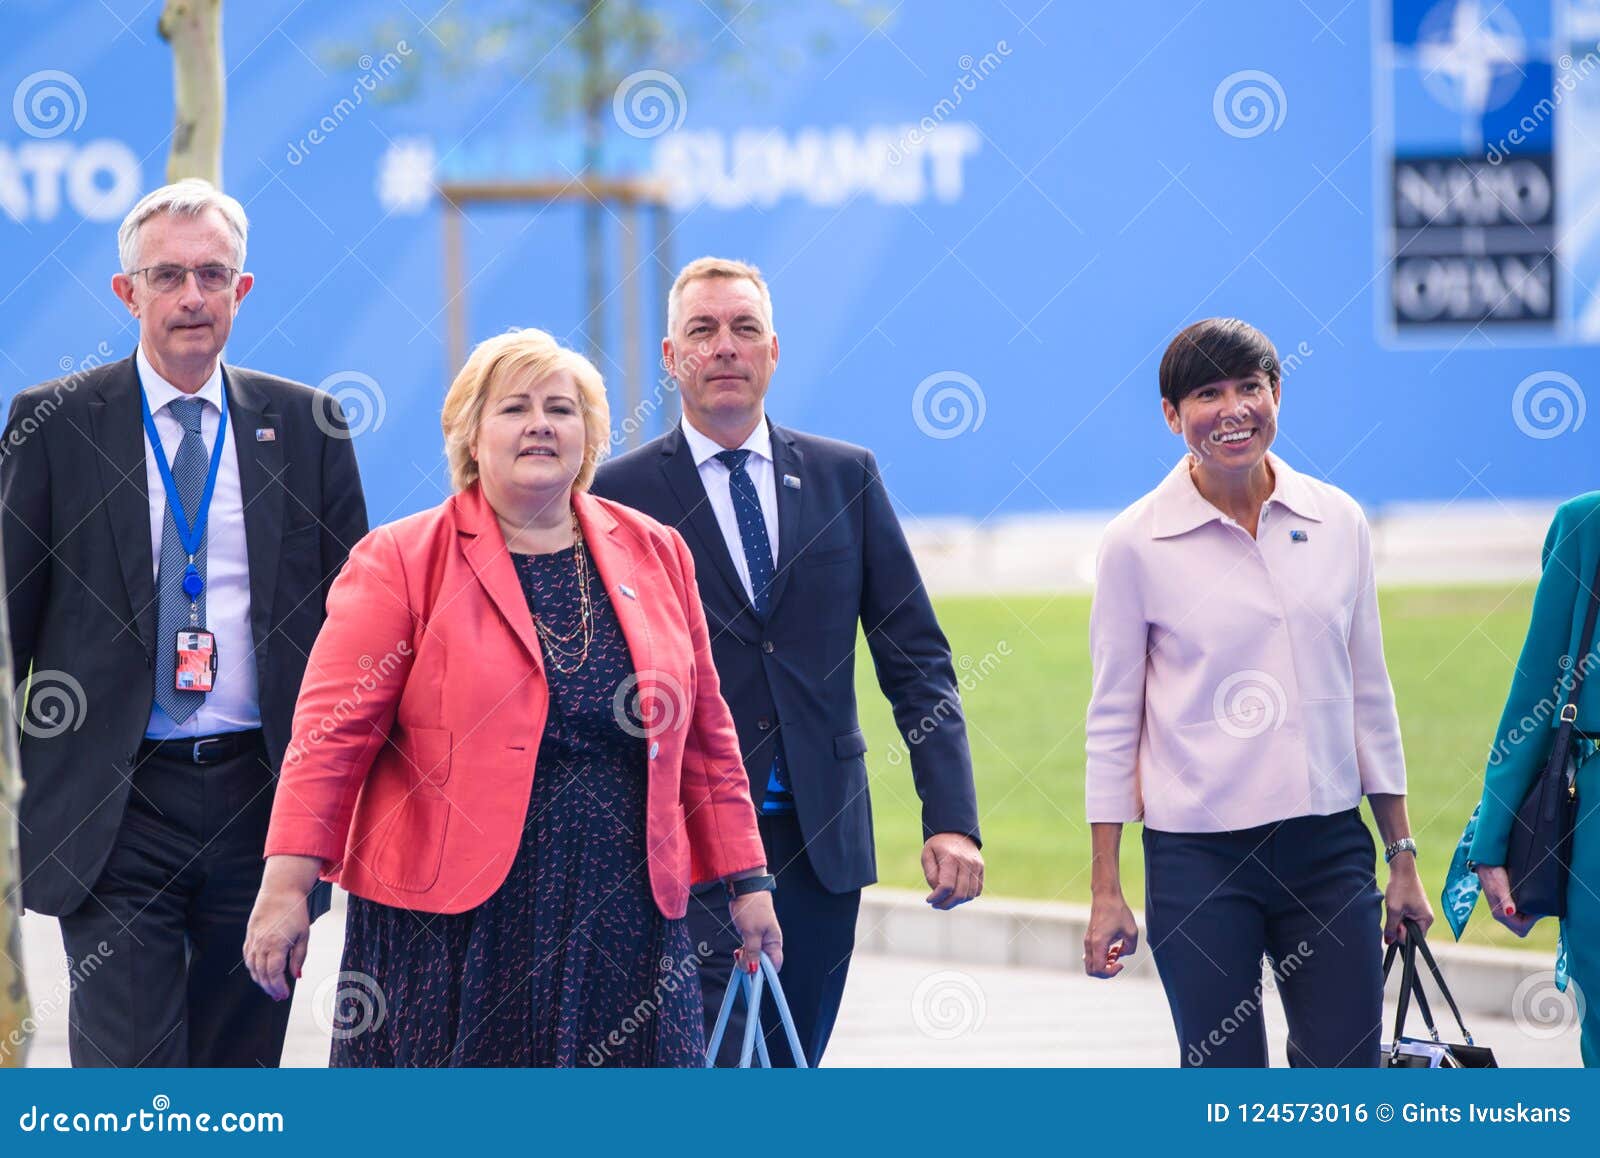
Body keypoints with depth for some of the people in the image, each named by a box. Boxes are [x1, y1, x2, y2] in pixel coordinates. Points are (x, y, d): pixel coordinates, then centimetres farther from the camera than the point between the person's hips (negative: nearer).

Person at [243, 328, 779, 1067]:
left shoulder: (655, 556, 12)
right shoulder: (400, 562, 0)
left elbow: (703, 736, 15)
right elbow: (332, 732, -7)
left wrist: (744, 881, 12)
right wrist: (287, 886, -16)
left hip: (621, 922, 3)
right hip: (452, 925, -3)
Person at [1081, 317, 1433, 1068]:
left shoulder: (1337, 522, 6)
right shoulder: (1138, 543, -3)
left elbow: (1369, 696, 12)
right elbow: (1112, 722, 1)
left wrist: (1402, 857, 11)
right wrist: (1106, 892, -2)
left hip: (1328, 843, 3)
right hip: (1199, 855, -3)